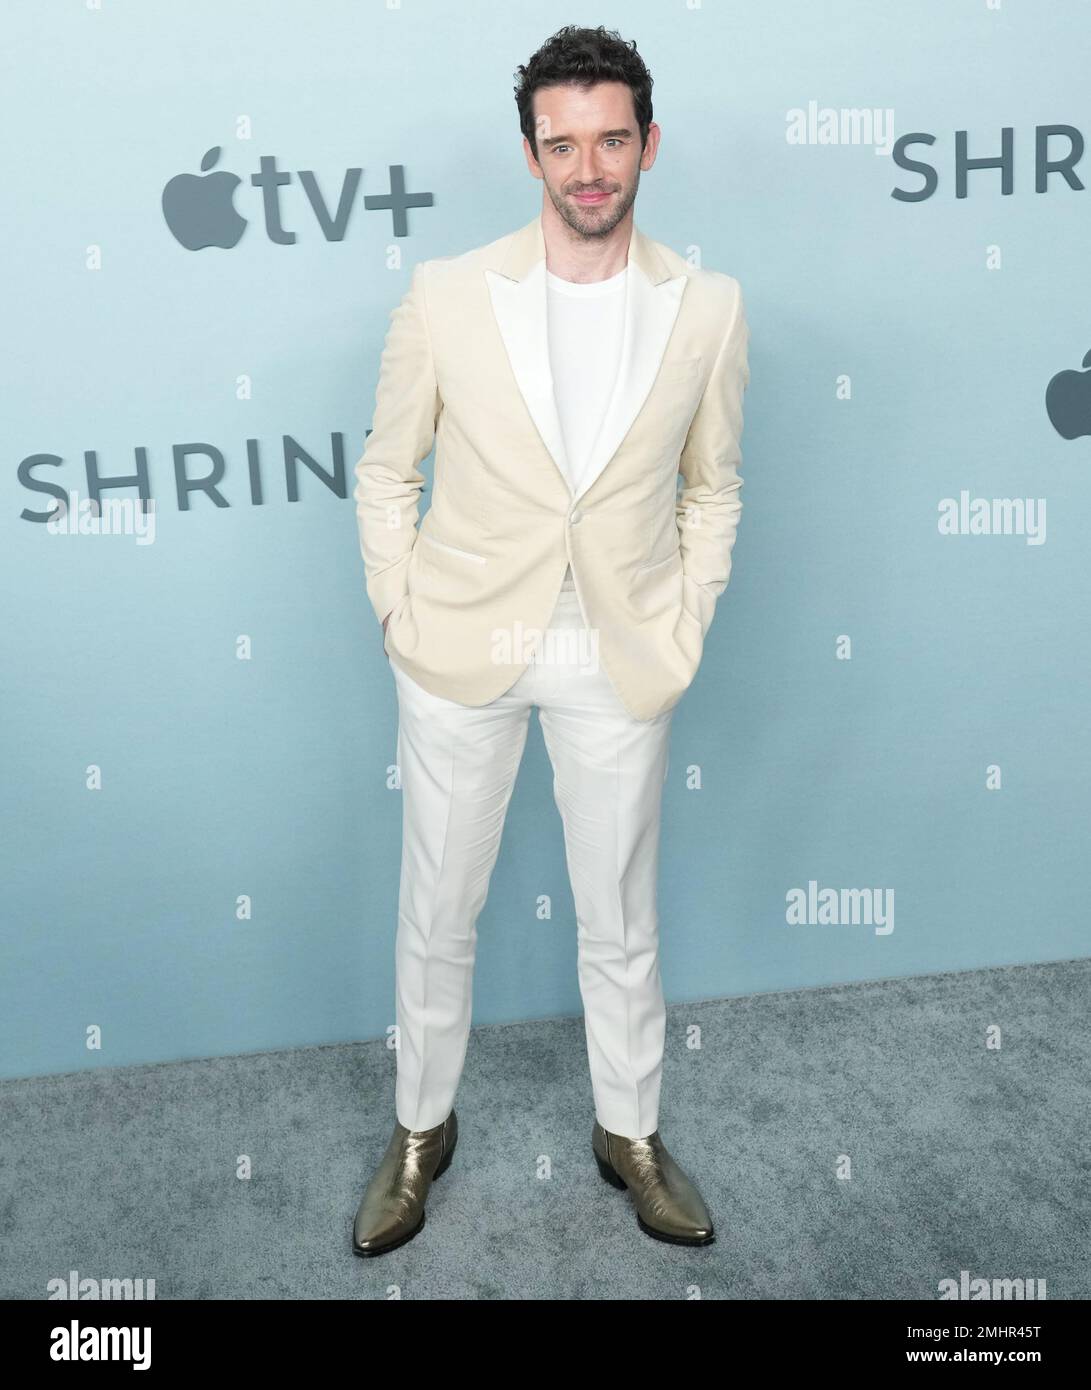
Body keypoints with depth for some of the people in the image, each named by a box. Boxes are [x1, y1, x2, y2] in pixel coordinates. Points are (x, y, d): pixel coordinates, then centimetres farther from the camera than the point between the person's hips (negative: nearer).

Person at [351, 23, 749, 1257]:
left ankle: (630, 1133, 38)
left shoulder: (708, 310, -2)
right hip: (462, 649, 0)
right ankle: (420, 1130, 37)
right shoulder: (445, 296, -6)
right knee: (437, 913, 13)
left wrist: (682, 635, 1)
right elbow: (386, 472, 3)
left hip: (620, 662, 1)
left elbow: (711, 490, 8)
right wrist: (402, 619, -3)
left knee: (621, 921, 14)